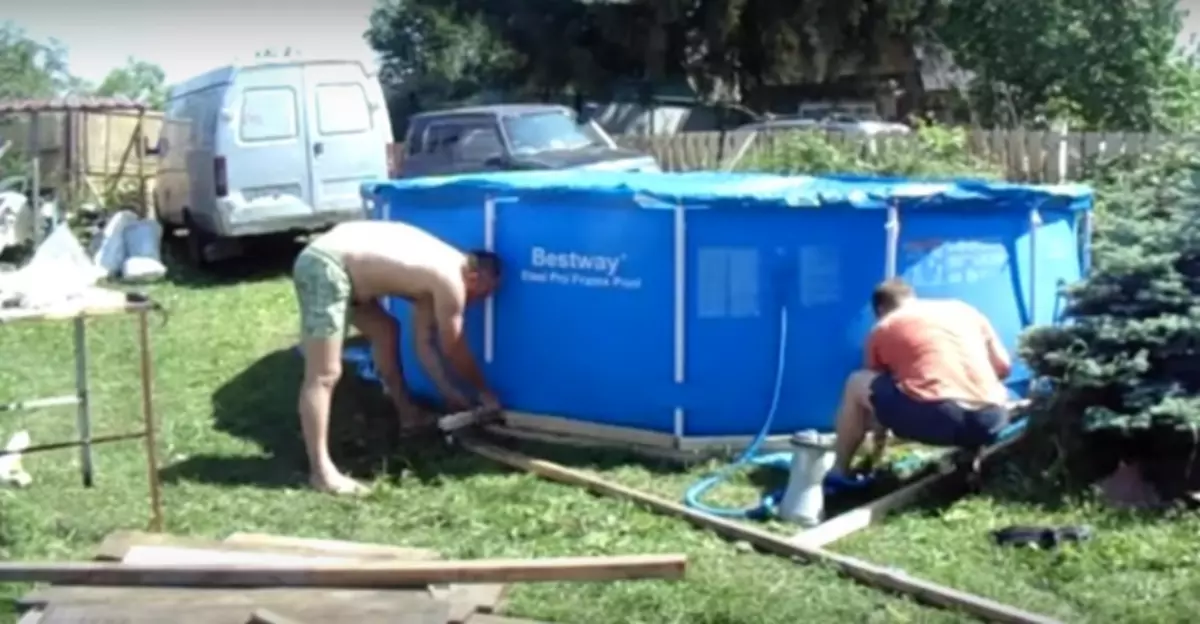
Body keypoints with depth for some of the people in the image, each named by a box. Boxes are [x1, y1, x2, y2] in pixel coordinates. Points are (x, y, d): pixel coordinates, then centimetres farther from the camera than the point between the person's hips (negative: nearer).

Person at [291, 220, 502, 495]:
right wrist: (484, 391, 17)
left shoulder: (432, 274, 18)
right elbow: (454, 350, 3)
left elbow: (424, 342, 23)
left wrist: (448, 392, 27)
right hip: (325, 267, -11)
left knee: (386, 330, 25)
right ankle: (321, 471, -8)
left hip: (330, 260, 11)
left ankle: (408, 416, 38)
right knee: (324, 375, -10)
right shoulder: (450, 281, -8)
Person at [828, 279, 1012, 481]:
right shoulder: (964, 310, 27)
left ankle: (839, 473, 25)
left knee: (857, 383, 21)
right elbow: (1004, 367, 25)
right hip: (990, 420, 4)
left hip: (931, 417, -4)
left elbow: (877, 388, 31)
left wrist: (879, 444, 46)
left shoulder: (883, 328, 21)